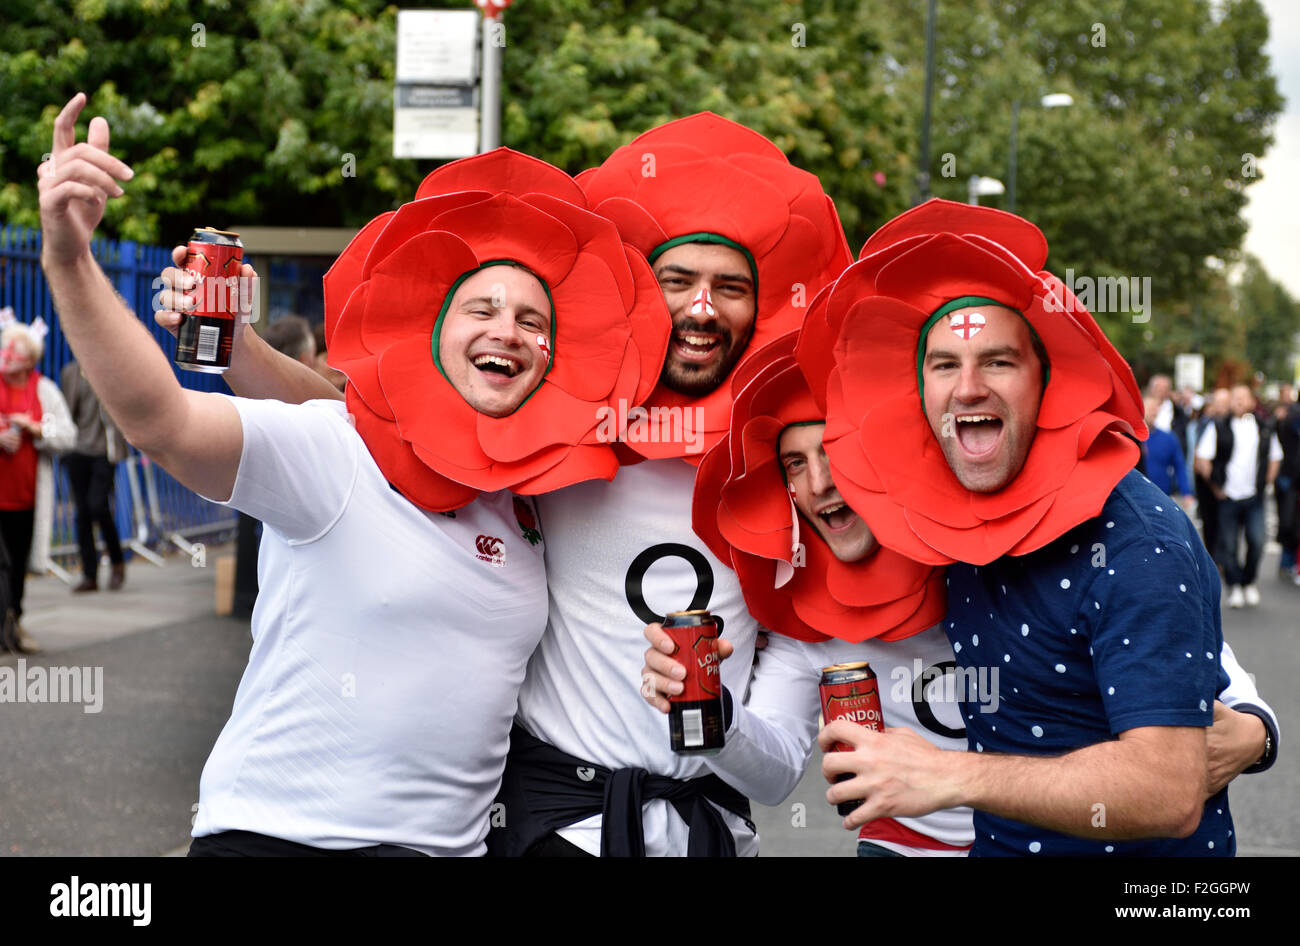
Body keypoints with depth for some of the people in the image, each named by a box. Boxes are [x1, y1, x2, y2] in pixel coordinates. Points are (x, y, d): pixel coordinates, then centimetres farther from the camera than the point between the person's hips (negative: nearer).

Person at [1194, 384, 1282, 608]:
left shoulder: (1265, 430, 8)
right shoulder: (1218, 428, 0)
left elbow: (1275, 457, 21)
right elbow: (1202, 459, 0)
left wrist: (1266, 482, 11)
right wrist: (1215, 485, -1)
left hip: (1254, 497, 1)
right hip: (1227, 497, -1)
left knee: (1257, 541, -8)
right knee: (1228, 545, -1)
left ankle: (1249, 582, 14)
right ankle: (1235, 586, 13)